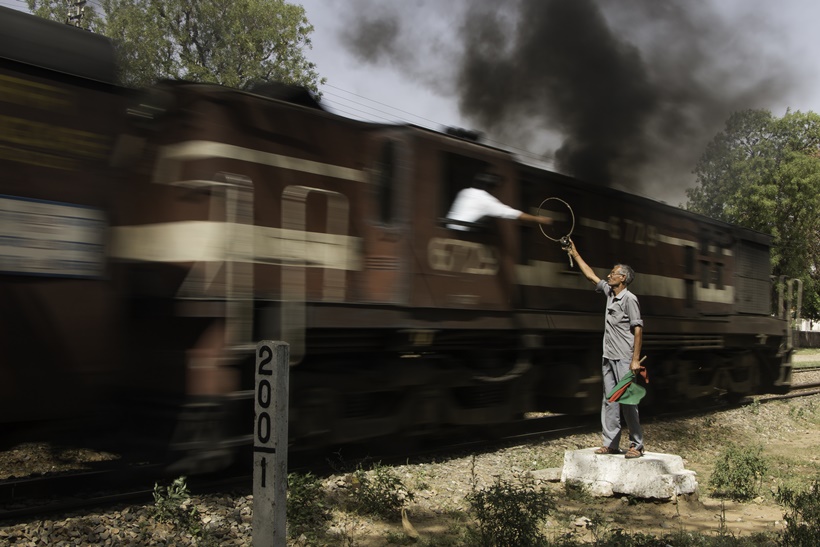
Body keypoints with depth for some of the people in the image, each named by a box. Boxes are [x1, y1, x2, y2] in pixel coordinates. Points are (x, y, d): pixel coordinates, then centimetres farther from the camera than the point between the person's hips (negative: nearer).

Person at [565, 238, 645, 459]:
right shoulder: (609, 292, 12)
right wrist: (574, 254, 25)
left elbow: (638, 329, -15)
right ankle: (610, 443, 11)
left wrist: (635, 359, -20)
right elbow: (591, 275, 23)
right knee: (609, 401, 7)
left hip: (624, 359, -8)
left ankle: (637, 445, 1)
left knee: (628, 401, -5)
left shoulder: (629, 299, -11)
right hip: (609, 357, 8)